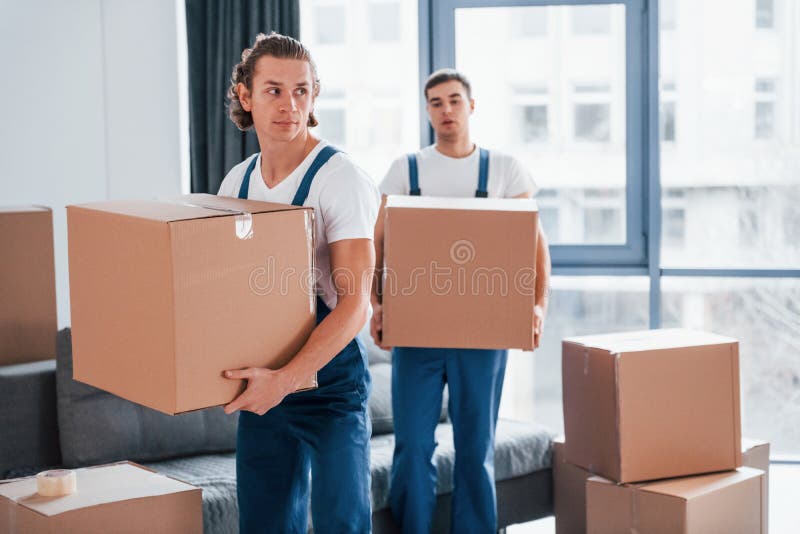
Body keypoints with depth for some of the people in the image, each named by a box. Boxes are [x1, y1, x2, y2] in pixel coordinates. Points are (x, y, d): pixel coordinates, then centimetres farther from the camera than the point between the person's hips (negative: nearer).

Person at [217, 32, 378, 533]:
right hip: (265, 380, 6)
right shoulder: (237, 181, 6)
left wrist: (287, 379, -30)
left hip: (329, 375, -6)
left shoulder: (342, 180, -15)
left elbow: (354, 303, -21)